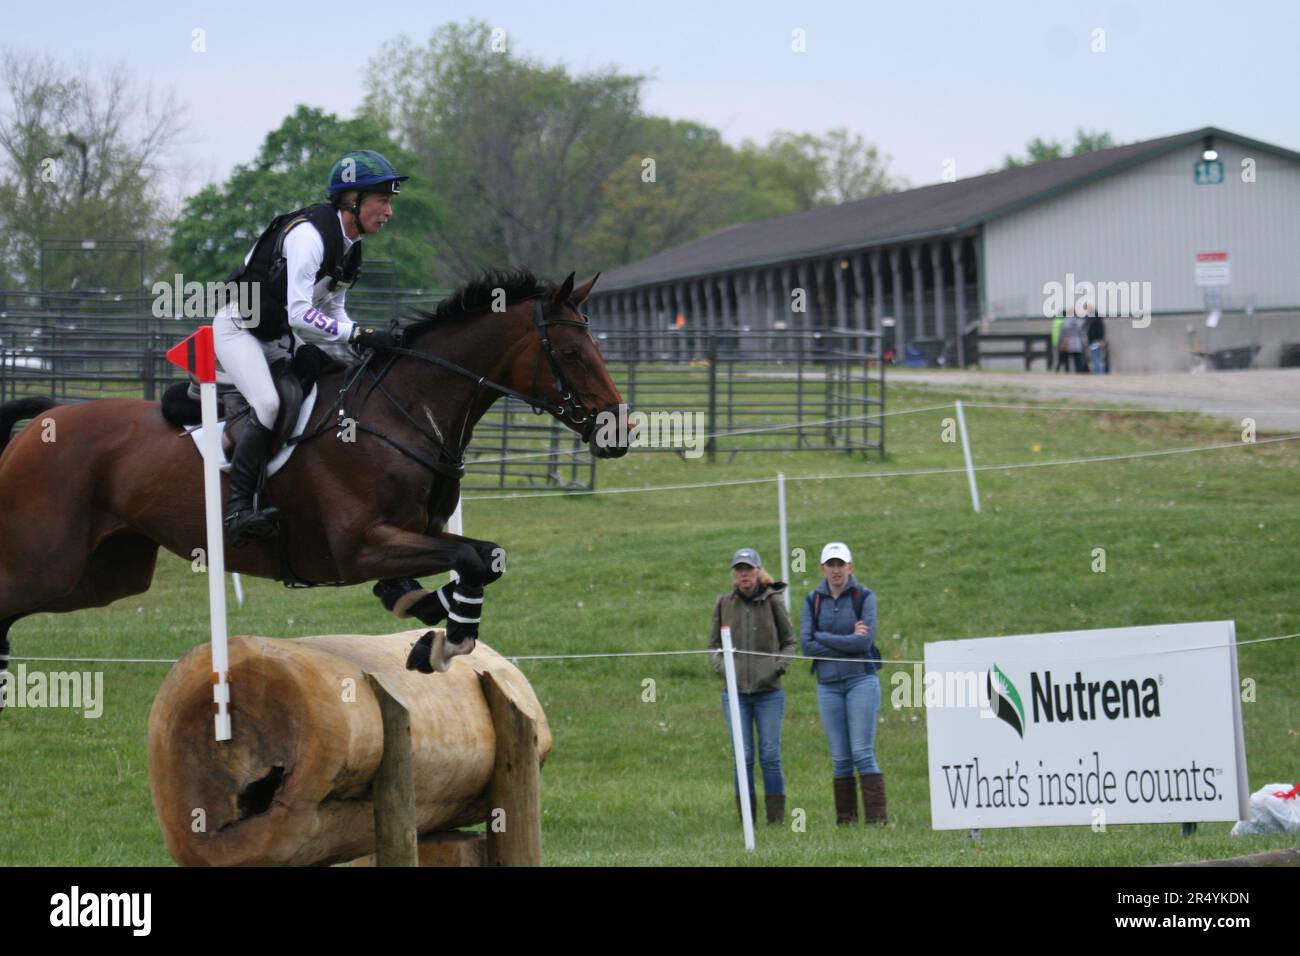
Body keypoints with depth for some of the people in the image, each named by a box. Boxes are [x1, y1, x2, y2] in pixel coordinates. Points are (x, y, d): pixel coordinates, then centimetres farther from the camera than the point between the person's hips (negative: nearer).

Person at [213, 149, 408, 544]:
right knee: (268, 404, -30)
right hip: (239, 329, -10)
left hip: (279, 339, 10)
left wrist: (360, 359, -4)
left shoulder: (348, 247, 3)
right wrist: (360, 335, -36)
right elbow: (300, 315, -33)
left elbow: (332, 315, 10)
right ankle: (238, 507, -27)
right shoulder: (309, 234, -26)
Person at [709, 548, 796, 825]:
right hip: (736, 693, 1)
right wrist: (722, 667, -4)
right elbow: (714, 646, 14)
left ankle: (776, 819, 5)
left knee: (770, 756, -1)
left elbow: (789, 643, 9)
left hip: (769, 691, -1)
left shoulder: (773, 602, 1)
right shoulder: (724, 604, 5)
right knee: (743, 757, -1)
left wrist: (778, 667, -7)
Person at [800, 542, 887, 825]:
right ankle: (845, 820, 7)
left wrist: (822, 637, -9)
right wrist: (848, 644, -10)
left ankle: (877, 817, -10)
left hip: (861, 680, -3)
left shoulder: (864, 597, -1)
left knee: (863, 753, -9)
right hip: (828, 685, 3)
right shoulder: (813, 601, 7)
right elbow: (807, 646, -3)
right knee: (840, 757, 3)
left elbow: (865, 641, -12)